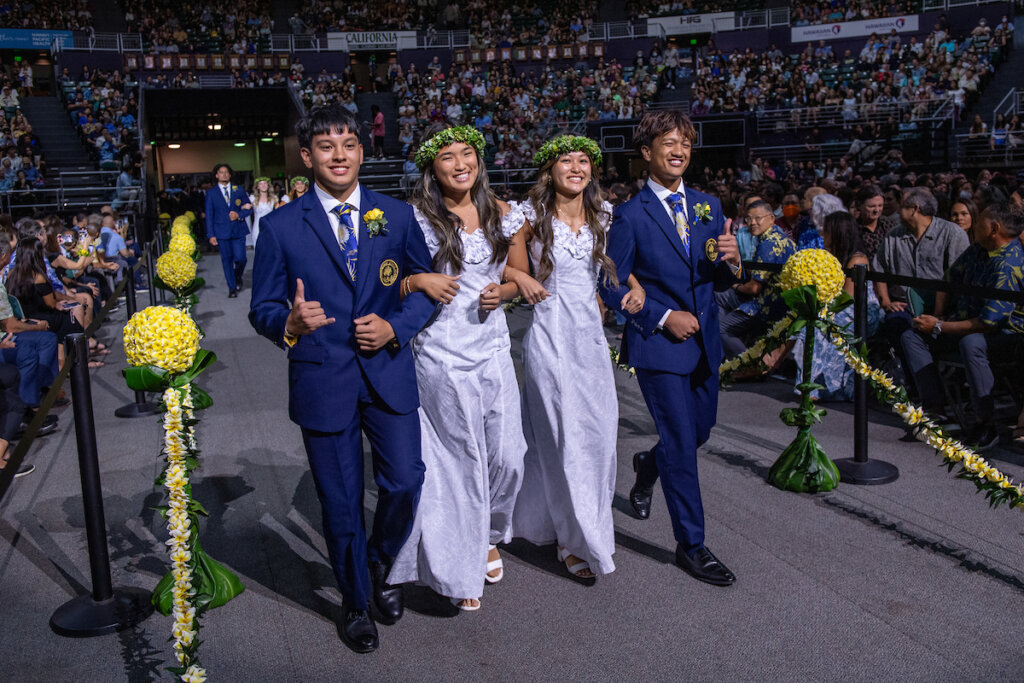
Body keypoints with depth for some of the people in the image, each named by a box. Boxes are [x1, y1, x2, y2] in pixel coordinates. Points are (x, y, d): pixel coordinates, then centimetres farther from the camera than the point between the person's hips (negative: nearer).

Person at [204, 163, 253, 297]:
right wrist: (211, 235, -3)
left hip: (238, 230, 0)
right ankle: (232, 288, 12)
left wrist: (239, 215, -10)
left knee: (240, 258, -8)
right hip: (222, 232, 0)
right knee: (227, 260, 2)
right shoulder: (211, 193, 6)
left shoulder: (238, 190, 9)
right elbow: (209, 215, 4)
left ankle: (238, 277, 24)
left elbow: (249, 208, 11)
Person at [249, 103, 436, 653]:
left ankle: (378, 565, 36)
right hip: (322, 380, -1)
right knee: (340, 504, 10)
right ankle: (356, 603, 35)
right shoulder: (280, 227, -4)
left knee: (405, 482, 2)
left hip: (388, 372, 2)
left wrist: (395, 327, -11)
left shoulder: (396, 215, 2)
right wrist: (289, 323, -24)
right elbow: (262, 308, -2)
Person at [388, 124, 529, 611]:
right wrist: (419, 281, -20)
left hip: (493, 347, 4)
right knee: (459, 457, 4)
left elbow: (522, 276, 16)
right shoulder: (416, 219, -5)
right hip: (441, 353, -3)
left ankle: (488, 535, 36)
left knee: (507, 456, 4)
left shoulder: (503, 215, 6)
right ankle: (458, 568, 23)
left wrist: (503, 291, -5)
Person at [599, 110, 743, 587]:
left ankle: (648, 466, 50)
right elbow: (612, 287, -8)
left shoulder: (708, 207, 8)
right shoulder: (631, 216, -8)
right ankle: (691, 545, 11)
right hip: (658, 345, -6)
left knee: (700, 430, 18)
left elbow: (720, 282, 11)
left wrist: (731, 262, -12)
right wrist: (664, 316, -15)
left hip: (704, 342, 6)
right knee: (681, 443, -3)